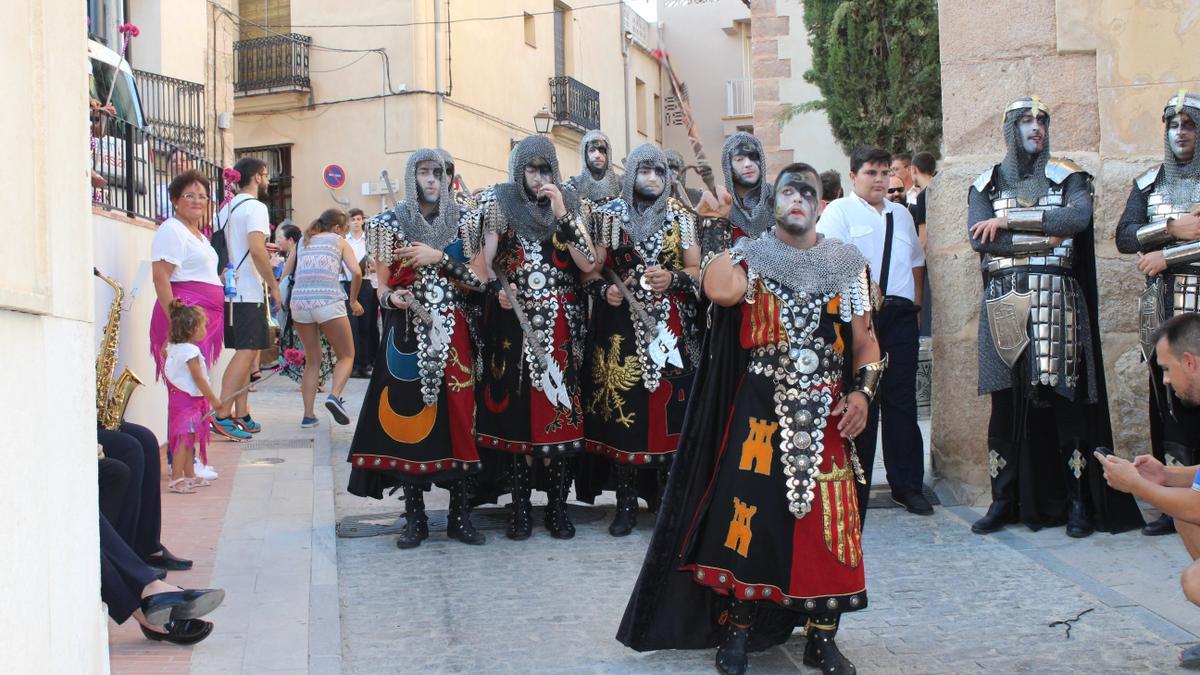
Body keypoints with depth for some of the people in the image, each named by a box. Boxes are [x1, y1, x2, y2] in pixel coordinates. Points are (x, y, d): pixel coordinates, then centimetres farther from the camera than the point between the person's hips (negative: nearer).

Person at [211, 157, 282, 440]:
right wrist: (273, 284, -13)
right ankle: (222, 415, -18)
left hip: (230, 291, 9)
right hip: (249, 292, -9)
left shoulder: (227, 208, 19)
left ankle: (242, 416, 11)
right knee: (246, 352, -11)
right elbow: (257, 249, -21)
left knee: (246, 353, 12)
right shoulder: (255, 207, -9)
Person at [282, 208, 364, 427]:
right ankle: (334, 395, -18)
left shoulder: (303, 241, 23)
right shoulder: (339, 241, 14)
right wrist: (353, 301, 12)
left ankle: (308, 415, 7)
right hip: (328, 301, -4)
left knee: (312, 359, 17)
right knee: (346, 355, 9)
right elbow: (356, 272, 0)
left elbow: (285, 274, 17)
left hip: (299, 302, 4)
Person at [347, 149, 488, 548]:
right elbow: (382, 287, 6)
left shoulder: (462, 222, 9)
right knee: (411, 417, -4)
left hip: (455, 335, 1)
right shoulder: (391, 223, 6)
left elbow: (479, 279, 2)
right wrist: (393, 298, -16)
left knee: (458, 417, -2)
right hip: (409, 336, -1)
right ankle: (415, 517, 4)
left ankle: (460, 515, 5)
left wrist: (439, 258, -10)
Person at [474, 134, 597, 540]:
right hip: (514, 322, -1)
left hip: (562, 327, 1)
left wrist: (562, 215, -10)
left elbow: (588, 264, -3)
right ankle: (520, 506, 6)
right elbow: (484, 262, 4)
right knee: (517, 407, -3)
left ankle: (558, 506, 7)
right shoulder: (500, 203, 7)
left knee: (560, 407, -1)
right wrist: (497, 288, -16)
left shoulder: (572, 206, 9)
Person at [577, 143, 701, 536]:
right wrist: (604, 289, -12)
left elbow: (697, 270, 8)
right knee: (621, 408, -3)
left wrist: (673, 279, -11)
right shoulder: (609, 216, 7)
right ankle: (626, 501, 5)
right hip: (621, 330, -1)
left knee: (669, 407, -2)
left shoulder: (681, 218, 9)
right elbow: (592, 269, 7)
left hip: (671, 327, 1)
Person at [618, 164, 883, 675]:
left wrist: (862, 391, -6)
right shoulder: (750, 255, 3)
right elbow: (719, 291, -20)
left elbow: (864, 339, 10)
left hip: (826, 415, 2)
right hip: (759, 412, -2)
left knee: (827, 521, 2)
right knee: (749, 517, -3)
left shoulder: (847, 264, 9)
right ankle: (738, 629, 12)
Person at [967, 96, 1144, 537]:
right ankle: (1004, 501, 6)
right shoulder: (987, 184, 13)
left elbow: (1078, 218, -11)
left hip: (1056, 301, -1)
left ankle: (1077, 501, 2)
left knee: (1065, 399, -4)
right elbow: (978, 239, -4)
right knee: (1005, 400, 0)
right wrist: (1042, 239, -9)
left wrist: (1008, 222, -11)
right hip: (1004, 302, 1)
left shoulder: (1066, 177, 10)